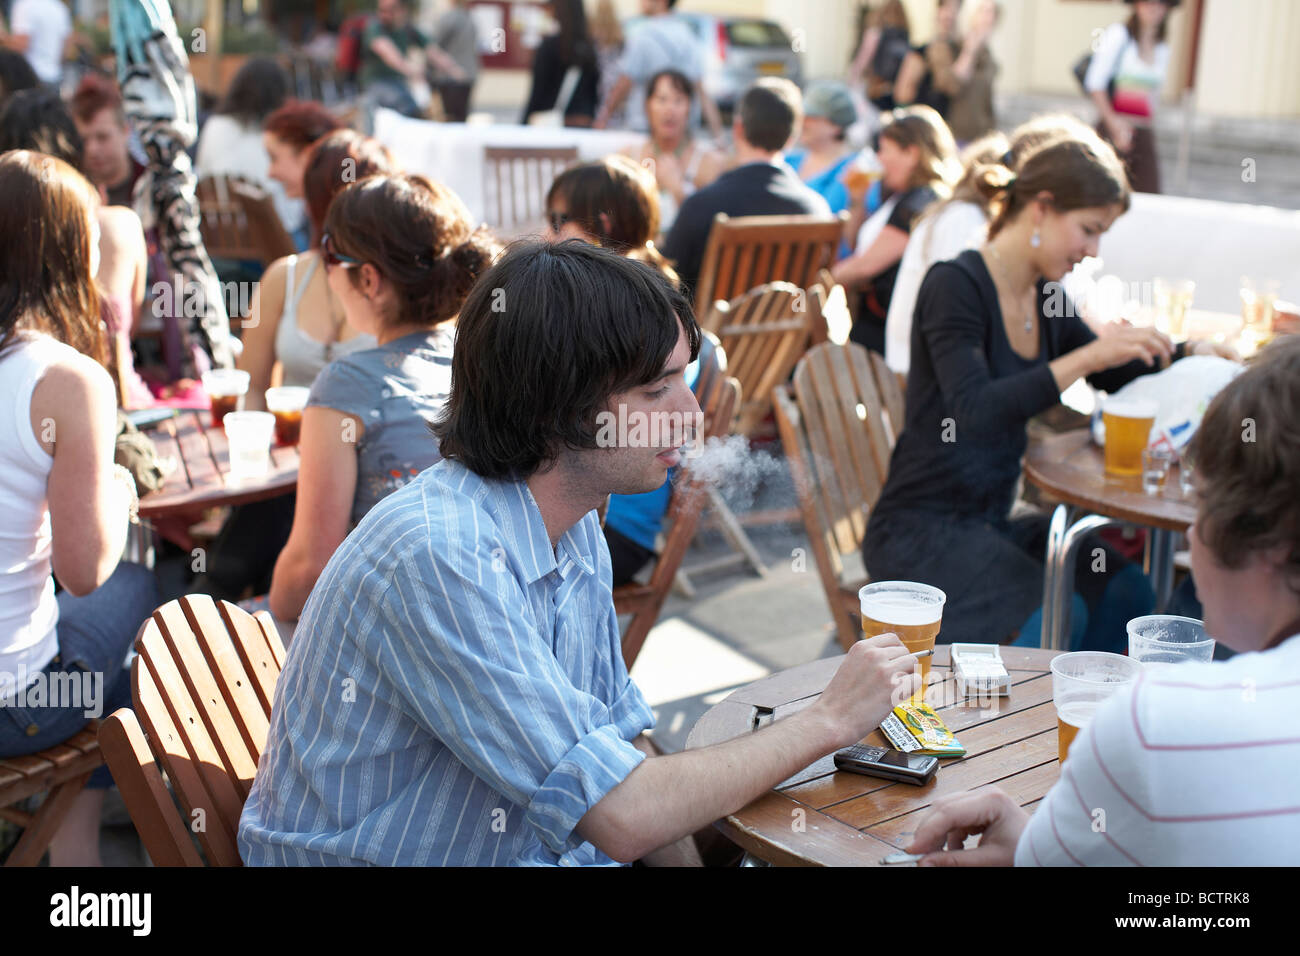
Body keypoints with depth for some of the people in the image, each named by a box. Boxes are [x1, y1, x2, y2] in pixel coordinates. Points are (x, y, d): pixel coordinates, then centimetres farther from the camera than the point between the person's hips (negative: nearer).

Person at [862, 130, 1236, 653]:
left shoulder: (1046, 297, 9)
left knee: (1126, 591, -14)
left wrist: (1187, 352, 7)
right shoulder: (954, 285, -16)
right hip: (918, 530, -8)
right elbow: (974, 413, -30)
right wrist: (1086, 357, -33)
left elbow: (1112, 375, 24)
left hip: (993, 523, 8)